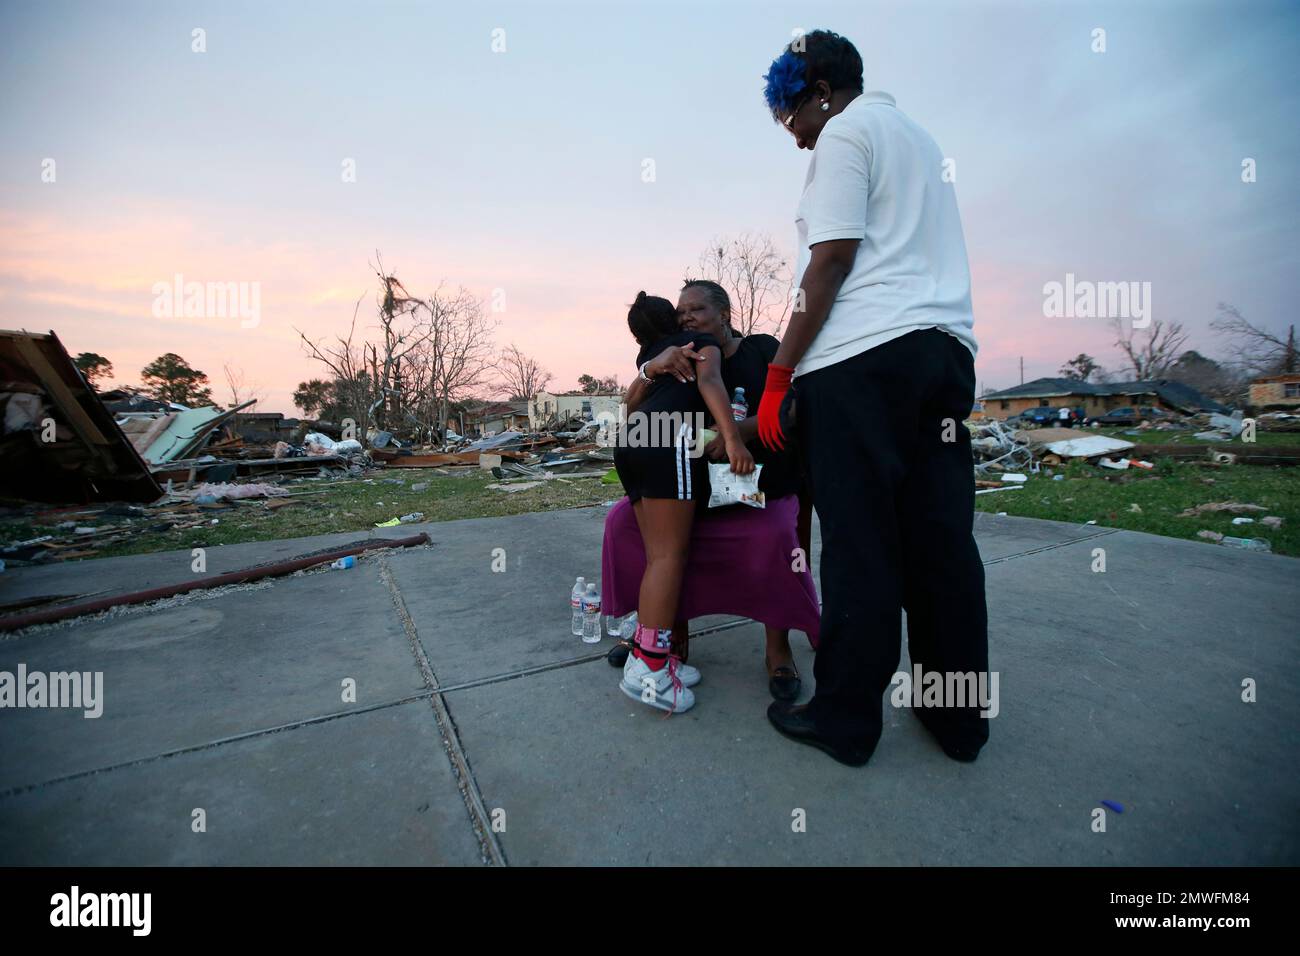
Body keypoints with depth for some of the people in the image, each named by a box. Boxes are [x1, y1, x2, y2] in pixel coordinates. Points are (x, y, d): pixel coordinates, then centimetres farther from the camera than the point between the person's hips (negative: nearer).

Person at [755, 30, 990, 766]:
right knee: (941, 539, 7)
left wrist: (778, 374, -8)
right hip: (945, 348, 9)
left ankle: (846, 718, 8)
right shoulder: (918, 136, 31)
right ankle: (960, 718, 18)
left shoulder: (845, 132, 5)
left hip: (862, 355, -8)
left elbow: (832, 262, -9)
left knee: (859, 545, -5)